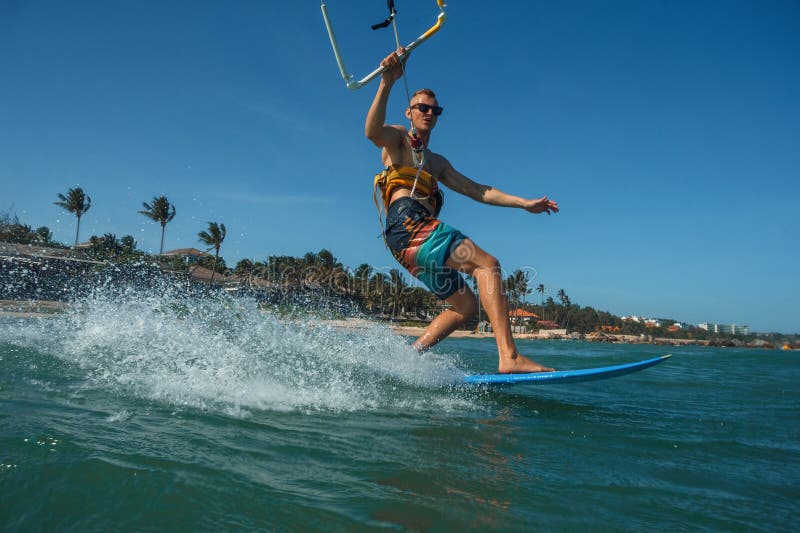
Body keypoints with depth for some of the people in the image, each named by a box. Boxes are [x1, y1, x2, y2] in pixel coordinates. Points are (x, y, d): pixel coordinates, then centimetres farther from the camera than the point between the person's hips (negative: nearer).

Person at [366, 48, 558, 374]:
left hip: (417, 239, 9)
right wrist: (387, 83, -27)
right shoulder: (396, 138, 14)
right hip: (407, 221, -8)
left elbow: (476, 190, 27)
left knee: (465, 306, 5)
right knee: (487, 264, -21)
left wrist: (525, 203, 18)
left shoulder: (436, 163, 33)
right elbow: (372, 131, -12)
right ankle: (509, 357, -31)